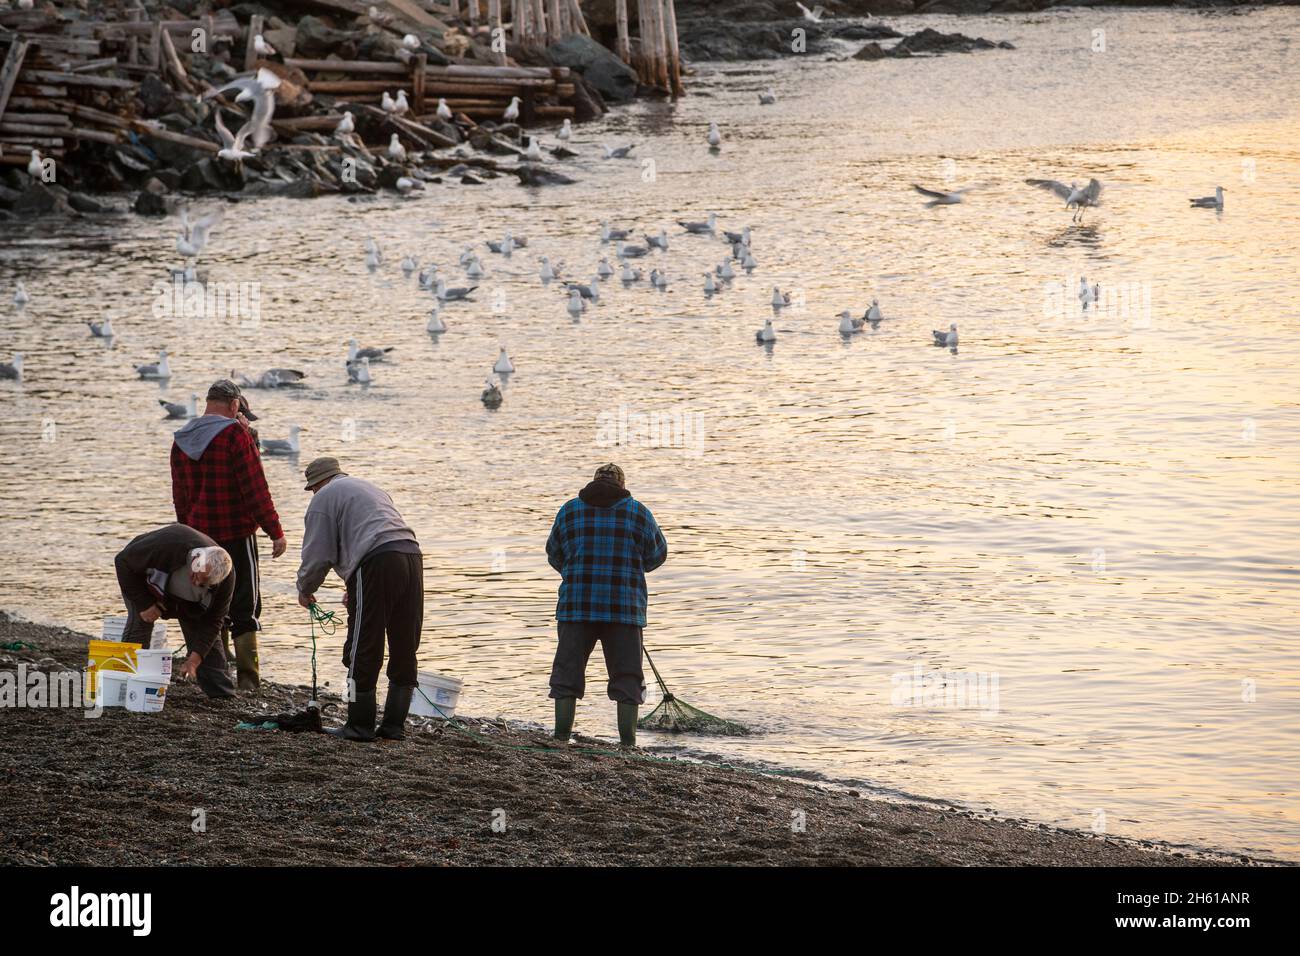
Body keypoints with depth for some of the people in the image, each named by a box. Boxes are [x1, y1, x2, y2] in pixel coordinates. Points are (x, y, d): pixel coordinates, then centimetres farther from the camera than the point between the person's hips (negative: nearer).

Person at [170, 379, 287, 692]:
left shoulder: (181, 441, 9)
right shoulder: (236, 434, -11)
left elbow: (179, 495, 16)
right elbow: (255, 488, -14)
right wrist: (276, 532, -10)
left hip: (198, 537, 6)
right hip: (236, 535, -6)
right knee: (245, 608, 0)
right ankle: (247, 677, -6)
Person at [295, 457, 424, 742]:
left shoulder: (324, 498, 10)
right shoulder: (369, 488, 34)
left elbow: (318, 555, 4)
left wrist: (304, 590, 22)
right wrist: (354, 591, 40)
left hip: (376, 563, -7)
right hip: (412, 556, 7)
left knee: (363, 653, 1)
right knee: (404, 650, 11)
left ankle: (360, 726, 4)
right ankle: (393, 726, 16)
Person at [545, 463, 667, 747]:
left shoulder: (571, 510, 7)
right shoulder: (637, 511, 3)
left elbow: (554, 554, 14)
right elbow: (658, 553, 11)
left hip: (576, 605, 1)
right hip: (625, 606, -1)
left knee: (568, 671, 6)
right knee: (627, 676, 6)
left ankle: (561, 738, 1)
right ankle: (628, 742, 2)